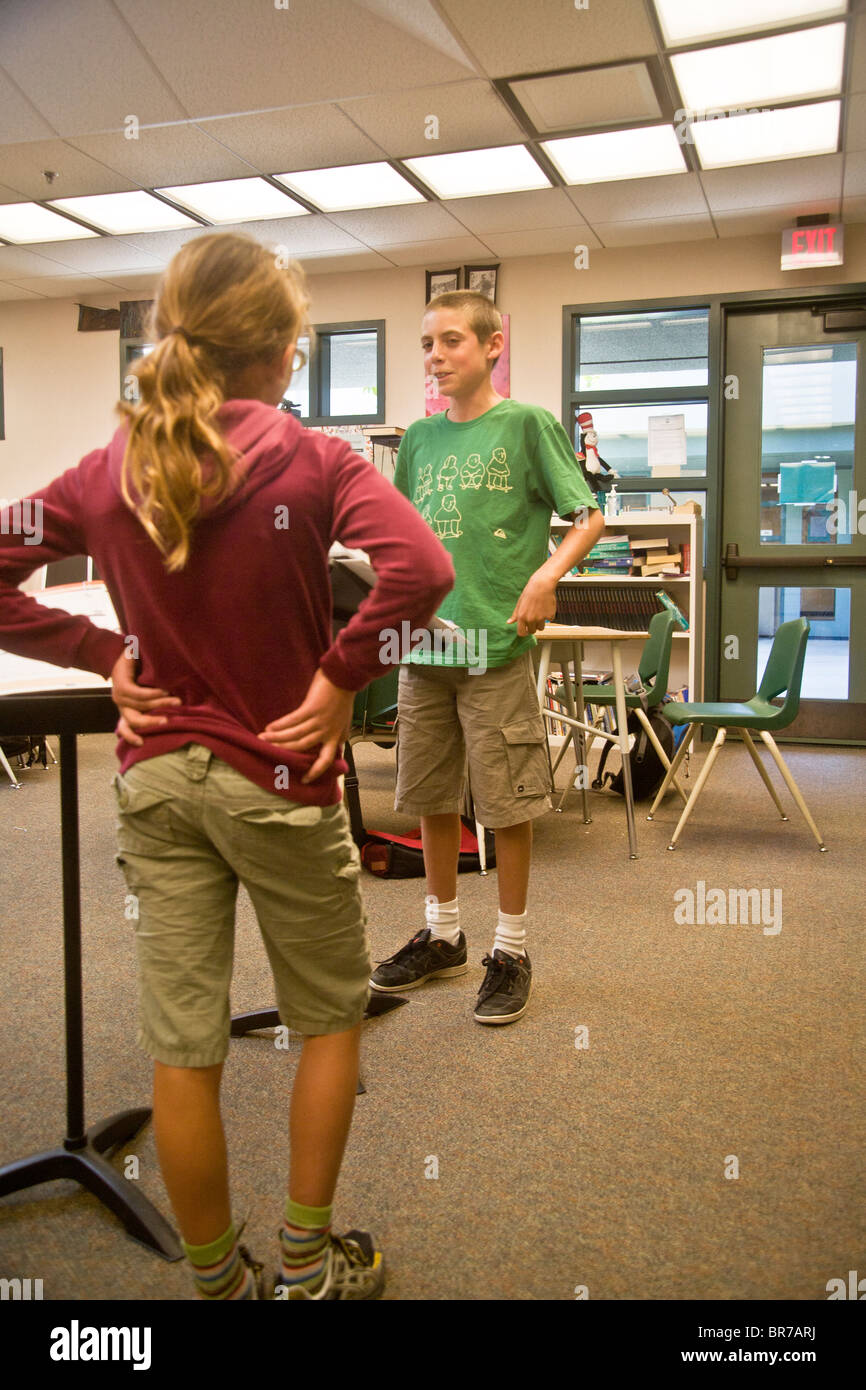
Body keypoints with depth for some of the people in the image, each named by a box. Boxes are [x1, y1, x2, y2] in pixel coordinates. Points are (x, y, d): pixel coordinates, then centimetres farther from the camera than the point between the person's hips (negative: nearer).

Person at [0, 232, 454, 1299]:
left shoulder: (109, 470, 1)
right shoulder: (310, 462, -11)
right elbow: (420, 566, -27)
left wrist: (103, 655, 1)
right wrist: (343, 674, -16)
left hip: (155, 779, 4)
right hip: (277, 779, -4)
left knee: (181, 1046, 12)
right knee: (330, 1017, 18)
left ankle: (217, 1280, 30)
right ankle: (308, 1262, 30)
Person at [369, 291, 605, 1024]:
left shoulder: (528, 425, -2)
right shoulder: (420, 438, 13)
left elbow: (589, 516, -4)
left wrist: (549, 572, -21)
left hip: (496, 644, -5)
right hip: (424, 645, 6)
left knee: (507, 804, 2)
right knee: (431, 796, 13)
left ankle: (512, 949, 19)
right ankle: (442, 934, 30)